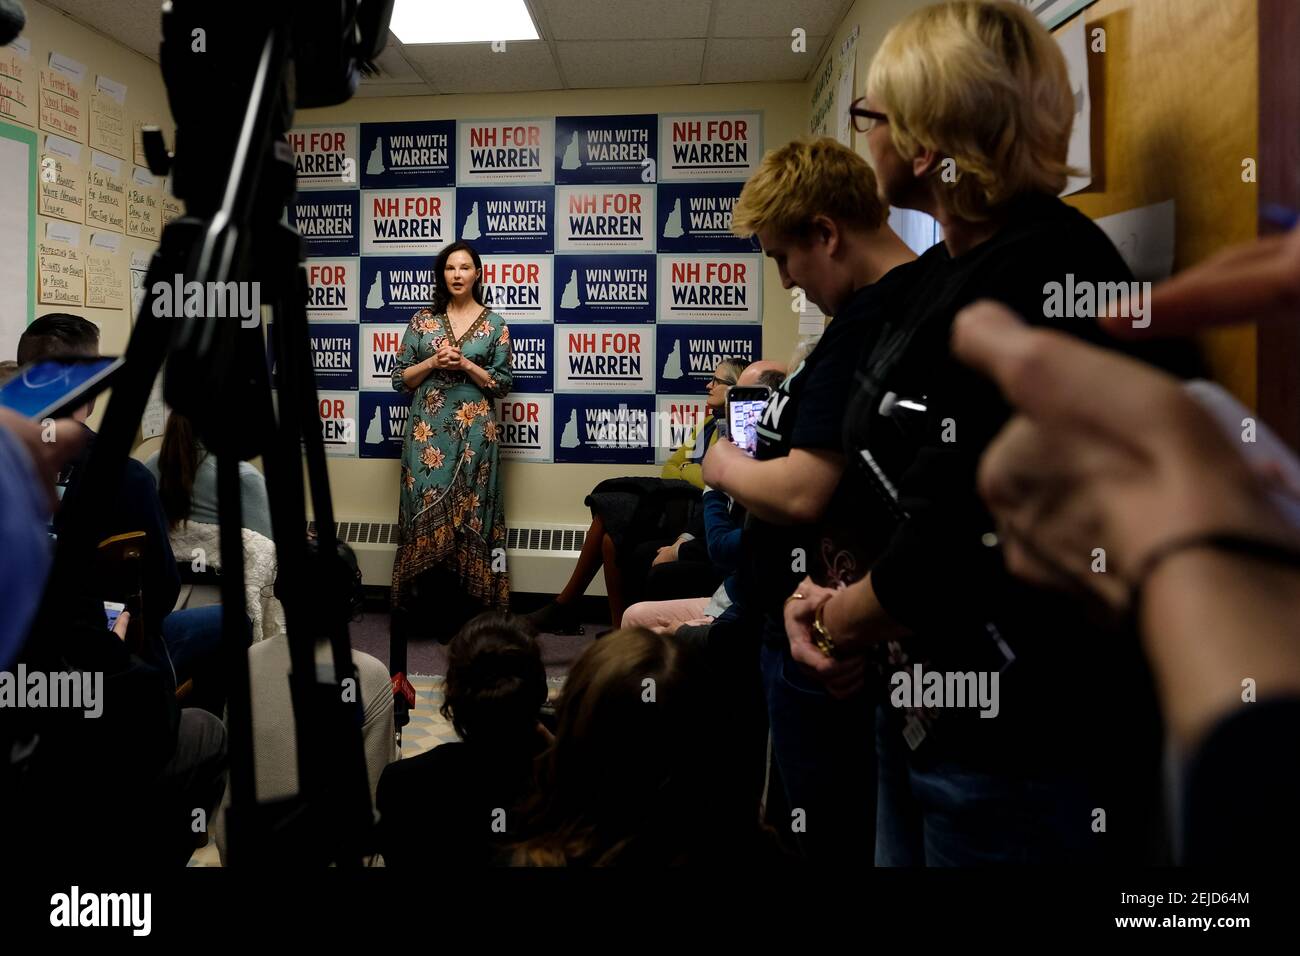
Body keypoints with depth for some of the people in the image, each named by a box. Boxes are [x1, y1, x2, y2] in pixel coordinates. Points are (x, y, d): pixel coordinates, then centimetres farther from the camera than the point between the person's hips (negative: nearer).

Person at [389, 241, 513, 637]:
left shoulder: (494, 324, 4)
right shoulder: (423, 320, 8)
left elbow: (503, 384, 2)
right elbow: (400, 379, 7)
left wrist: (466, 365, -11)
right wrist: (433, 362, -8)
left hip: (474, 432, -1)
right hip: (427, 432, 2)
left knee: (468, 512, 0)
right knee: (427, 510, -1)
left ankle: (460, 608, 11)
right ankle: (446, 610, 10)